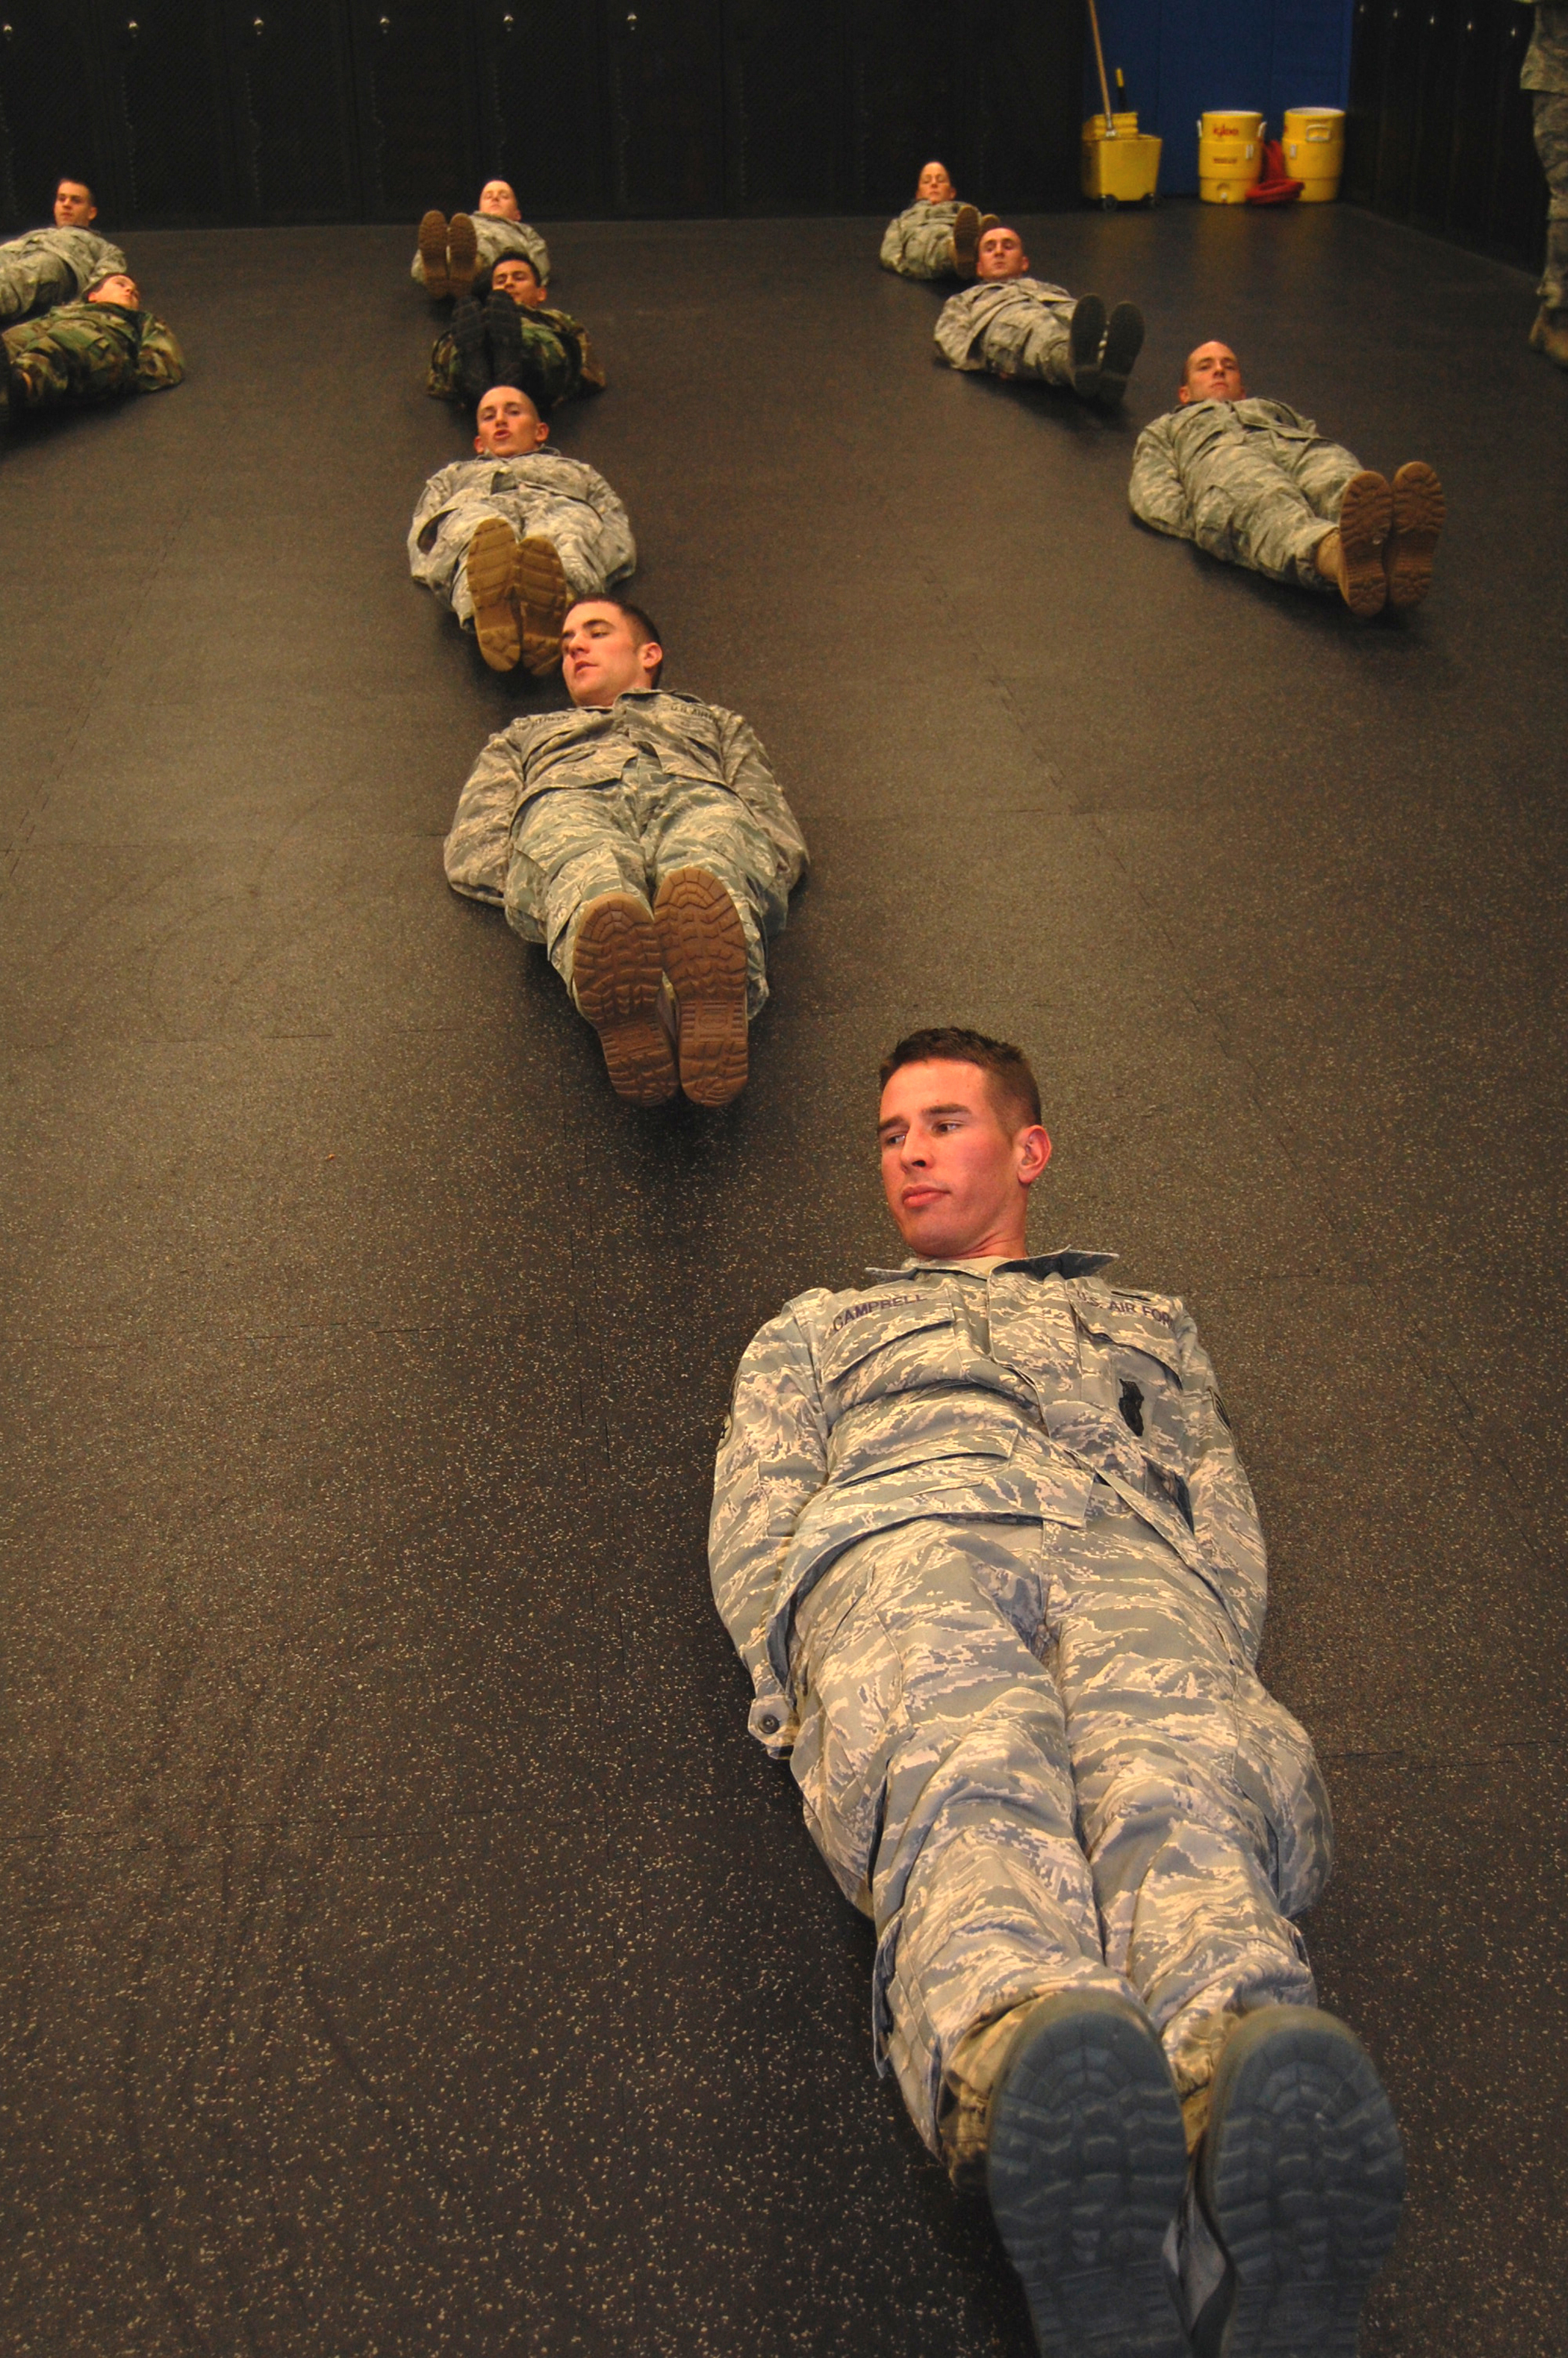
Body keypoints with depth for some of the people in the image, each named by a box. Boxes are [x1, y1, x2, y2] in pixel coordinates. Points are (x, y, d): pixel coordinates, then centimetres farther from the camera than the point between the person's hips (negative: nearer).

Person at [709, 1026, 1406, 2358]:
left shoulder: (1150, 1327, 44)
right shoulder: (816, 1331, 43)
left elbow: (1230, 1535, 26)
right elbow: (752, 1532, 24)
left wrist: (1202, 1668, 1)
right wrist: (808, 1689, 0)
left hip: (1131, 1560, 1)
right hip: (900, 1542, 0)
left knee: (1181, 1790, -40)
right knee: (974, 1789, -42)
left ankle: (1262, 2111, -72)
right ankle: (1041, 2079, -74)